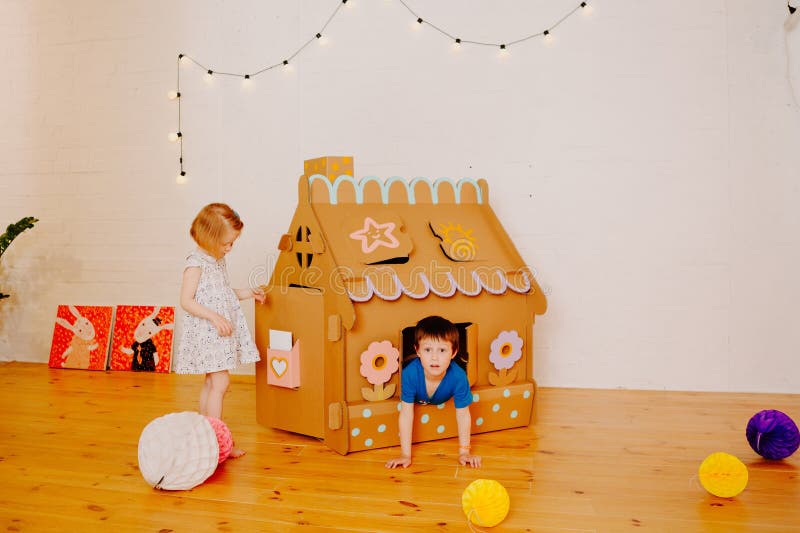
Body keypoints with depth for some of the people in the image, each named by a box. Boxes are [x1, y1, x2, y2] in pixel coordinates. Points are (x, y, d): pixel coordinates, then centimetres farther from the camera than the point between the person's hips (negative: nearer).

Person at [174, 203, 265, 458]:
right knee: (220, 382, -12)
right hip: (206, 332, -9)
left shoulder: (218, 261, 12)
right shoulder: (195, 264, -15)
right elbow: (186, 301, -18)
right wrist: (214, 317, -24)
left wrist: (246, 293, 12)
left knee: (211, 382, 14)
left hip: (222, 332, 9)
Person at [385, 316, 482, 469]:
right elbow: (406, 414, -37)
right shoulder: (410, 373, -44)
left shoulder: (458, 376, -43)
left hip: (444, 403, 0)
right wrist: (405, 455, -35)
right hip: (417, 400, 0)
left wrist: (464, 452, -26)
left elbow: (463, 414, -29)